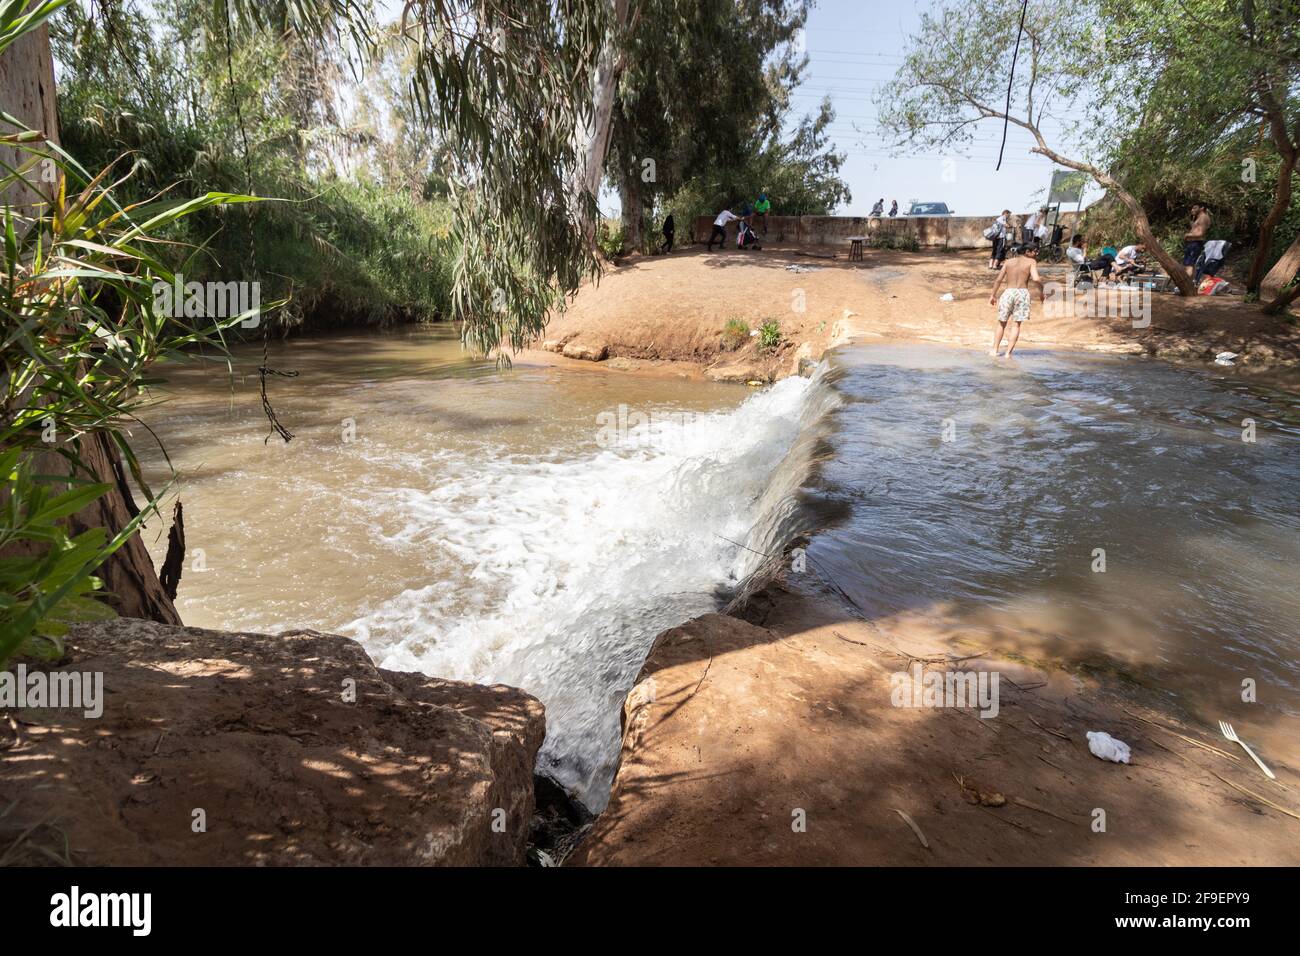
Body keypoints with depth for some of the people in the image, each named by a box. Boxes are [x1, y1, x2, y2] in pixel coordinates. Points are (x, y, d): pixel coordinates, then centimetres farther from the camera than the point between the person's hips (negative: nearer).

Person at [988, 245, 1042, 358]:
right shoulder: (1031, 262, 3)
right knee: (1016, 324, 4)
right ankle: (1008, 353, -2)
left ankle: (994, 350, 15)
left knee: (1002, 323, 16)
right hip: (1022, 292, -3)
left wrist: (993, 295, 18)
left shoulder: (1009, 262, 14)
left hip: (1008, 292, 3)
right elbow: (1036, 279, -11)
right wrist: (1041, 291, 4)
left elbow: (998, 280, 11)